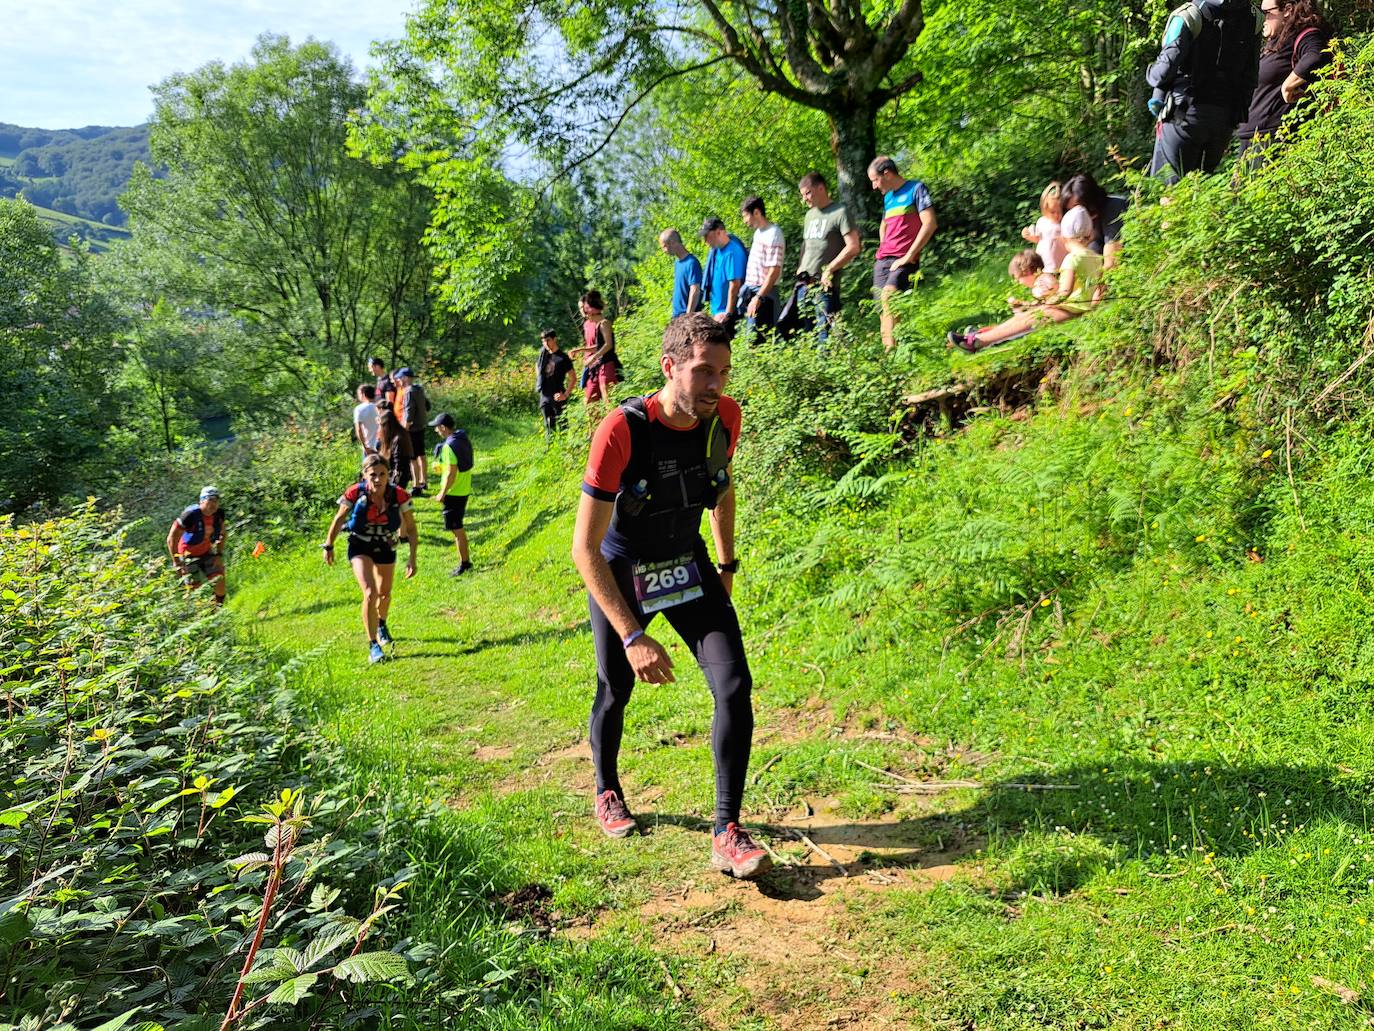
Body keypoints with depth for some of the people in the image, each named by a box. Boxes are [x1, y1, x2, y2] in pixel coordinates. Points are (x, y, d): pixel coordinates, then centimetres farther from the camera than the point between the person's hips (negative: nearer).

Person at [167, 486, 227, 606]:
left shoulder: (219, 513, -12)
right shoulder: (190, 515, -28)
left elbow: (222, 533, 7)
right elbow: (171, 539, -23)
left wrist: (219, 554, -2)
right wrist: (177, 563, -23)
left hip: (207, 551, 4)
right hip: (189, 554, -4)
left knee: (219, 580, -10)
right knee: (195, 587, -7)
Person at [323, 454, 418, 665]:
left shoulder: (399, 496, -25)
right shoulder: (355, 493, -26)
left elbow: (411, 528, -13)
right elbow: (339, 519, -8)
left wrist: (412, 558, -20)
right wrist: (328, 546, 1)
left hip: (386, 547, 2)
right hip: (360, 546, -2)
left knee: (385, 593, 21)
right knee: (370, 593, -21)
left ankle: (381, 625, 53)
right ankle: (373, 646, -11)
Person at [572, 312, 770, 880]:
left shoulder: (725, 416, -14)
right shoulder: (622, 430, -30)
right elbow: (584, 547, -30)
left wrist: (727, 565, 11)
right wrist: (633, 637, -35)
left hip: (689, 565, 4)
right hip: (619, 571, -3)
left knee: (735, 686, -12)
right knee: (615, 693, 13)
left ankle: (728, 833, -2)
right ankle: (607, 791, 43)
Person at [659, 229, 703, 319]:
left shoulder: (691, 263, -17)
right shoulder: (677, 262, 11)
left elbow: (695, 291, -21)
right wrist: (675, 313, 15)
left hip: (687, 315, -9)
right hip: (677, 315, 9)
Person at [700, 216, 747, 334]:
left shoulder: (733, 252, -20)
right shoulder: (717, 249, 9)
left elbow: (735, 284, -23)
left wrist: (728, 313, -21)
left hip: (727, 312, -9)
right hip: (716, 310, 9)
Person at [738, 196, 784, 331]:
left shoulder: (773, 234, -14)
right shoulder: (758, 232, 15)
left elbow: (774, 271, -20)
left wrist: (758, 297, -23)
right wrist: (747, 291, 15)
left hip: (764, 292, -9)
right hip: (751, 290, 10)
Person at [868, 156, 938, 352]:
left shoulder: (916, 188, 0)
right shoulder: (887, 197, 21)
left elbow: (930, 224, -11)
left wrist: (908, 256, -14)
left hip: (904, 261, -7)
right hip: (882, 260, 8)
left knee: (889, 295, -30)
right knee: (884, 309, -1)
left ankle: (893, 348, -35)